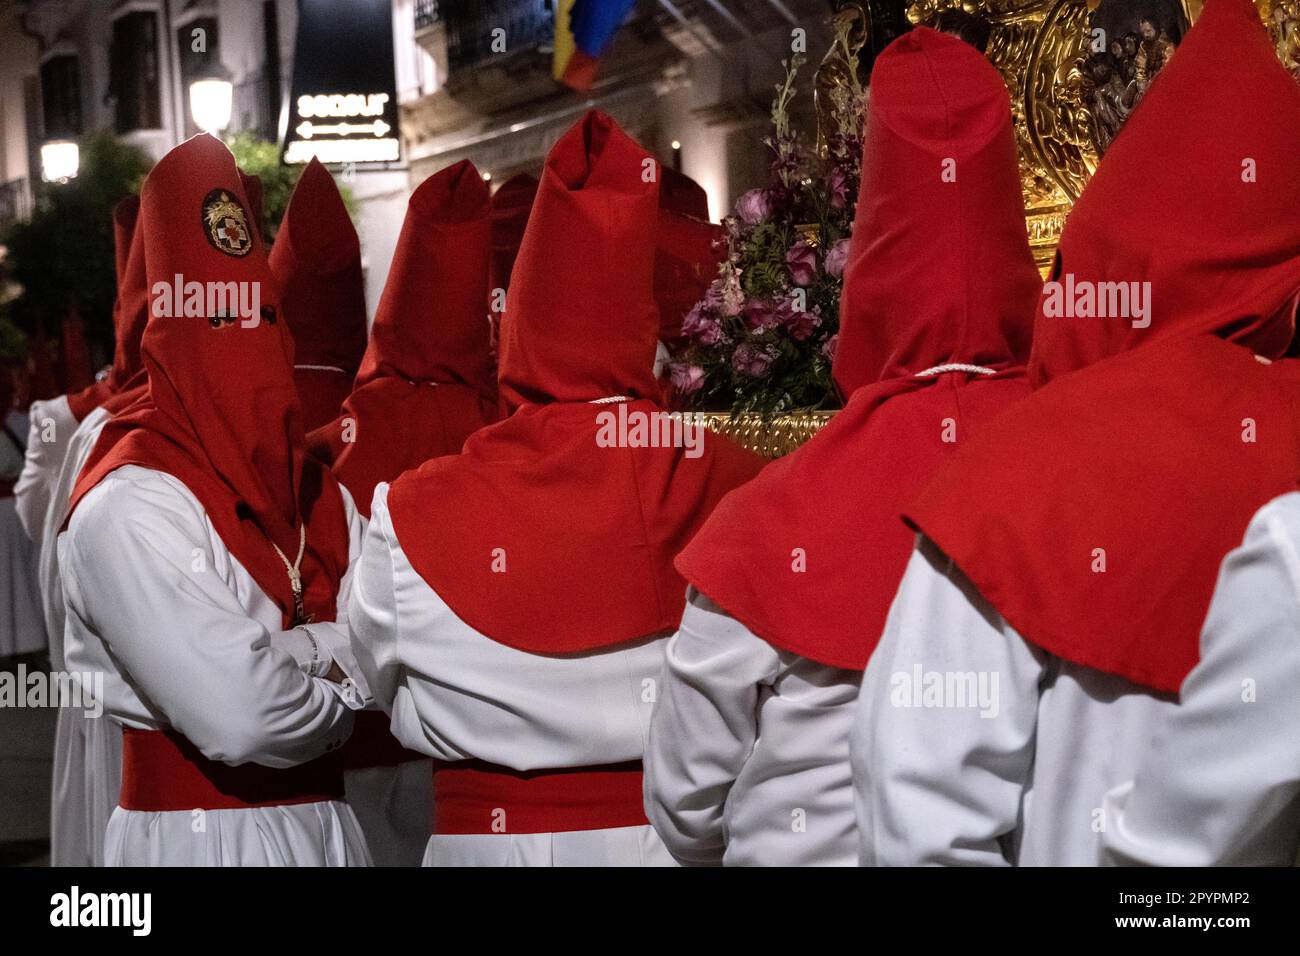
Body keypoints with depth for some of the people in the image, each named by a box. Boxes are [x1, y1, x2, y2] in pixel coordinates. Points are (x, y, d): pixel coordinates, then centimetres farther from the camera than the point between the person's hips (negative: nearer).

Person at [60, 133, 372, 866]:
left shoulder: (317, 493, 8)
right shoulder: (131, 506, -16)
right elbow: (239, 720, -25)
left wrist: (280, 650, -17)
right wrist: (334, 695, -6)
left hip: (323, 824, 7)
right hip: (197, 832, -6)